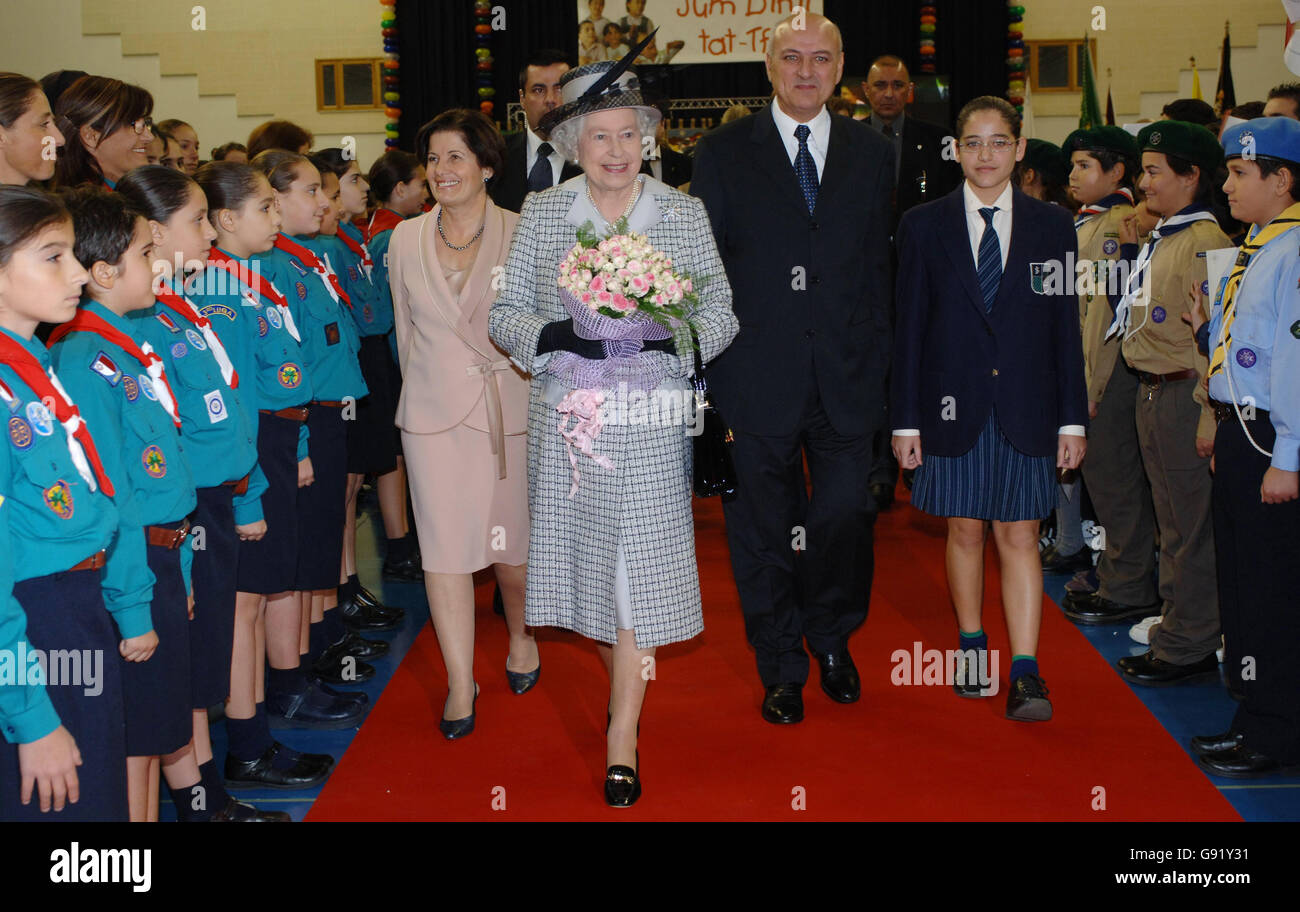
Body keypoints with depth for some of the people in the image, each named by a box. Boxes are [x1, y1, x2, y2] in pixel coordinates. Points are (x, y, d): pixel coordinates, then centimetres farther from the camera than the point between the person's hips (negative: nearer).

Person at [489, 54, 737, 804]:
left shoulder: (684, 213, 3)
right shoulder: (541, 213, 5)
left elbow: (721, 311, 4)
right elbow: (504, 314, 5)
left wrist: (678, 334, -17)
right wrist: (558, 335, -16)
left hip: (650, 417, -1)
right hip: (568, 416, 2)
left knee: (641, 564, -4)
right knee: (587, 557, 9)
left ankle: (623, 740, 5)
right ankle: (627, 682, 36)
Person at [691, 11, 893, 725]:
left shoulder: (871, 153, 9)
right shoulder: (723, 152, 2)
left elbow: (880, 268, 10)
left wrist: (878, 365, 5)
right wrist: (707, 371, -4)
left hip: (847, 378, 2)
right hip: (757, 379, -1)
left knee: (847, 517, 3)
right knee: (763, 531, 8)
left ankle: (831, 640, 31)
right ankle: (781, 670, 25)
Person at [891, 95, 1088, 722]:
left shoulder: (1051, 225, 5)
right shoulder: (923, 226, 3)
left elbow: (1066, 328, 5)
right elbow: (909, 329, 2)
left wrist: (1073, 419, 2)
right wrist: (905, 419, -2)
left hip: (1026, 410, 0)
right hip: (954, 405, 0)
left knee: (1019, 536, 0)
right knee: (965, 530, 10)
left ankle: (1026, 673, 1)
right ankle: (972, 646, 27)